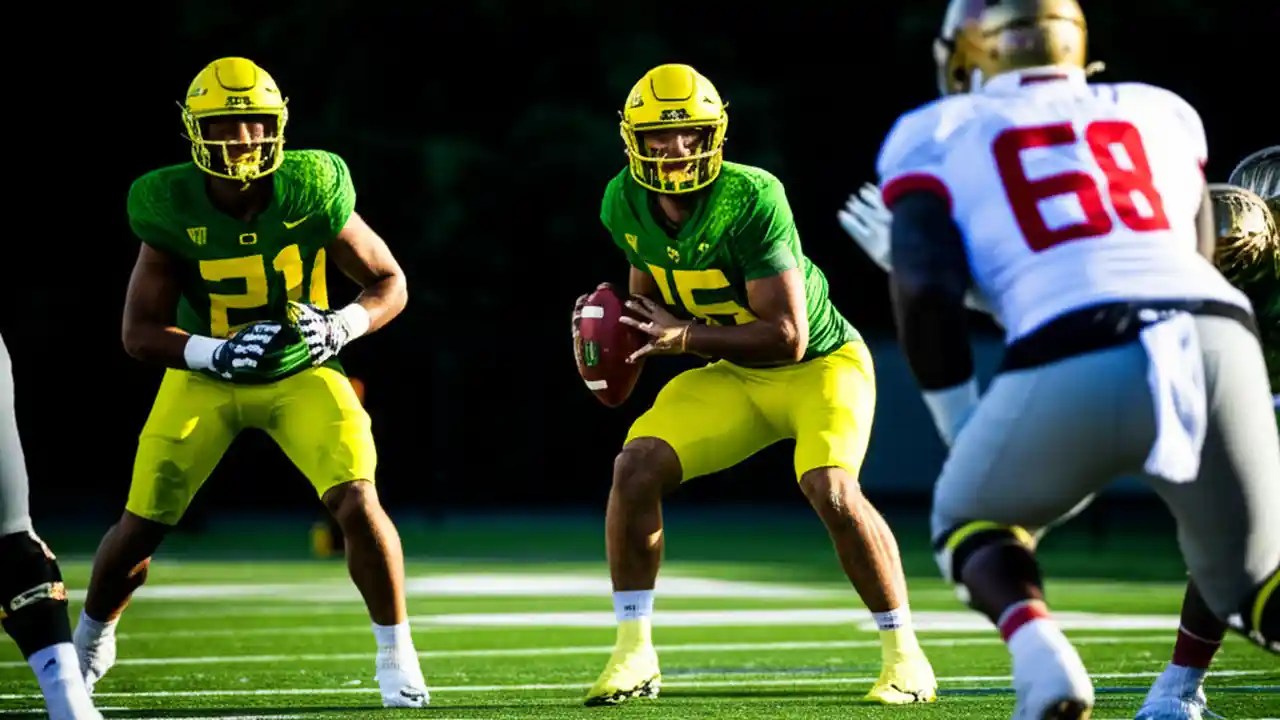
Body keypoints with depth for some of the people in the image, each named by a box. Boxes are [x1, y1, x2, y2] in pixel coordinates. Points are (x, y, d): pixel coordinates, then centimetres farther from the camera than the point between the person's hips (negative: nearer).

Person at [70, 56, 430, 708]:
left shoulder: (311, 191, -21)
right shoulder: (172, 208, -20)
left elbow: (388, 283, -7)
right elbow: (139, 332, -16)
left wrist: (342, 327, -27)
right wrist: (216, 353, -32)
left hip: (300, 372, 0)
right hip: (204, 374, 1)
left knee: (356, 500, -21)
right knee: (141, 524, 0)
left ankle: (395, 653, -2)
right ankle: (91, 641, 31)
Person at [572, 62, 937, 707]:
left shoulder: (751, 200, -28)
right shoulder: (625, 203, -8)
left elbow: (787, 338, -28)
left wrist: (684, 337, -29)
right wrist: (624, 335, -3)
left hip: (820, 364, -6)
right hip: (733, 377, 6)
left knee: (831, 489, -28)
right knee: (637, 466, -12)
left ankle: (904, 656, -11)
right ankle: (633, 655, -2)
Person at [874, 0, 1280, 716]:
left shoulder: (942, 137, 19)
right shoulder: (1159, 112, 30)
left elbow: (926, 292, 6)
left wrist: (964, 434, 17)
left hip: (1078, 360, -2)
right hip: (1216, 338, 3)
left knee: (973, 517, 28)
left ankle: (1041, 654, -4)